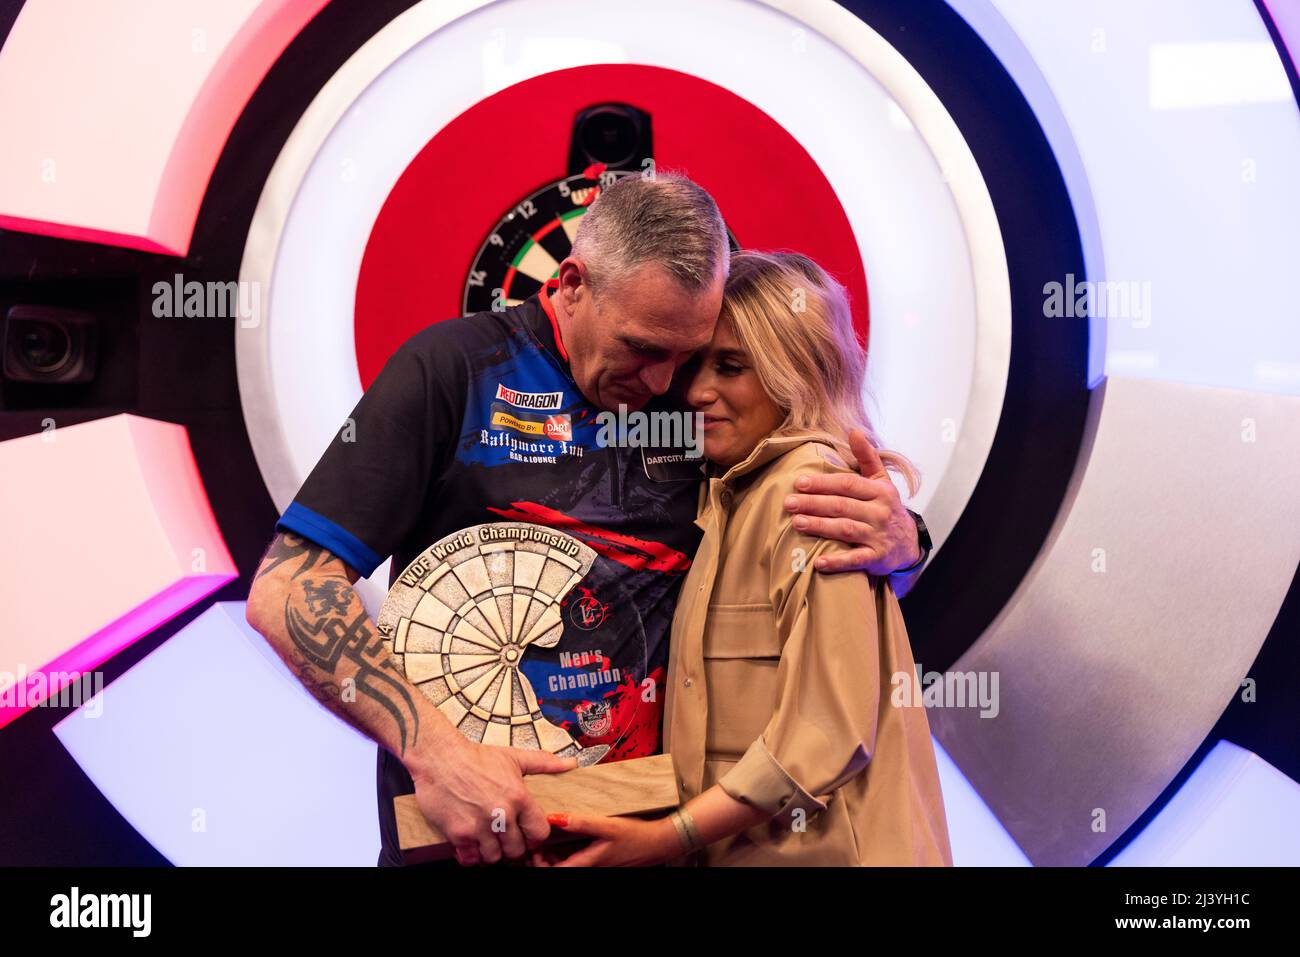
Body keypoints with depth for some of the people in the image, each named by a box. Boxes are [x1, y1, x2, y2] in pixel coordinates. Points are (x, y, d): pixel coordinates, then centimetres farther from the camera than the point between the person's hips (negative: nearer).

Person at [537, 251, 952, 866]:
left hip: (814, 848, -7)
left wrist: (668, 838, -20)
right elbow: (734, 723, 8)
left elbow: (831, 732, -22)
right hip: (735, 846, 7)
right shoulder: (730, 498, 9)